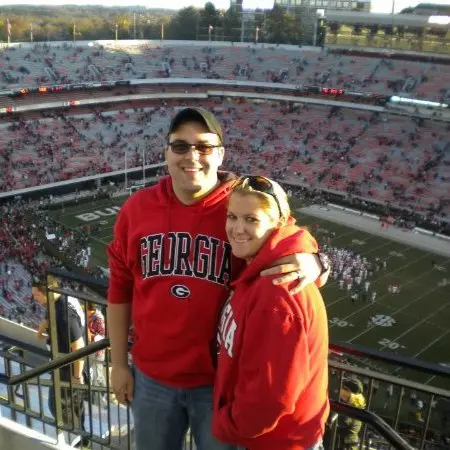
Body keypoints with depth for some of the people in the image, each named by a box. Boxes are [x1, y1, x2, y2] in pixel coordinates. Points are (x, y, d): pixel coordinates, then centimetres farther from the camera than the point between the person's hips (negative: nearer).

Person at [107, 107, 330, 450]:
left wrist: (312, 264, -36)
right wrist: (119, 363, 5)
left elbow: (296, 250, -11)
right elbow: (120, 289, 1)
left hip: (221, 378, -2)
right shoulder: (137, 208, -6)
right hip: (151, 376, 3)